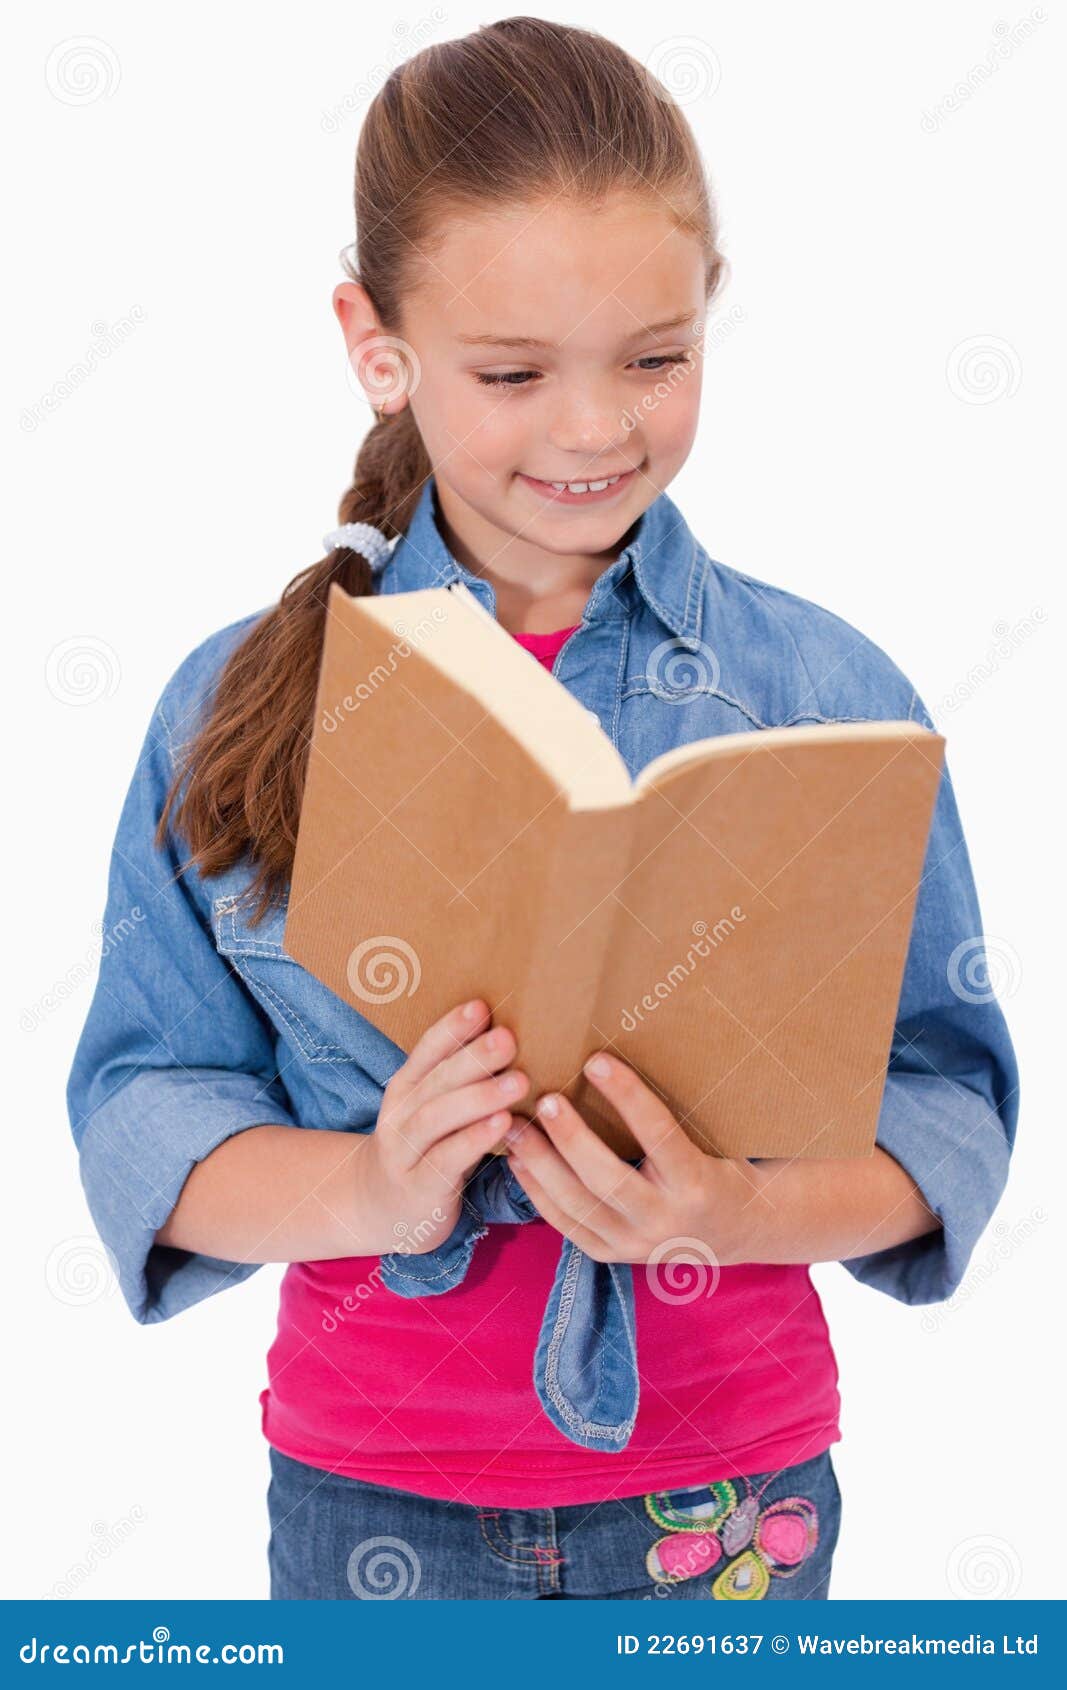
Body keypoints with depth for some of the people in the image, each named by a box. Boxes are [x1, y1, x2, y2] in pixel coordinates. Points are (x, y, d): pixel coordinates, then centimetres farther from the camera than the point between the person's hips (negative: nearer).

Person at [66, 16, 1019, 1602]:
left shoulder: (829, 693, -5)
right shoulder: (244, 703, -4)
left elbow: (946, 1099, -5)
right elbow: (145, 1107, -6)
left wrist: (740, 1209, -24)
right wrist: (368, 1193, -25)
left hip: (730, 1499, 0)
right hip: (374, 1500, 0)